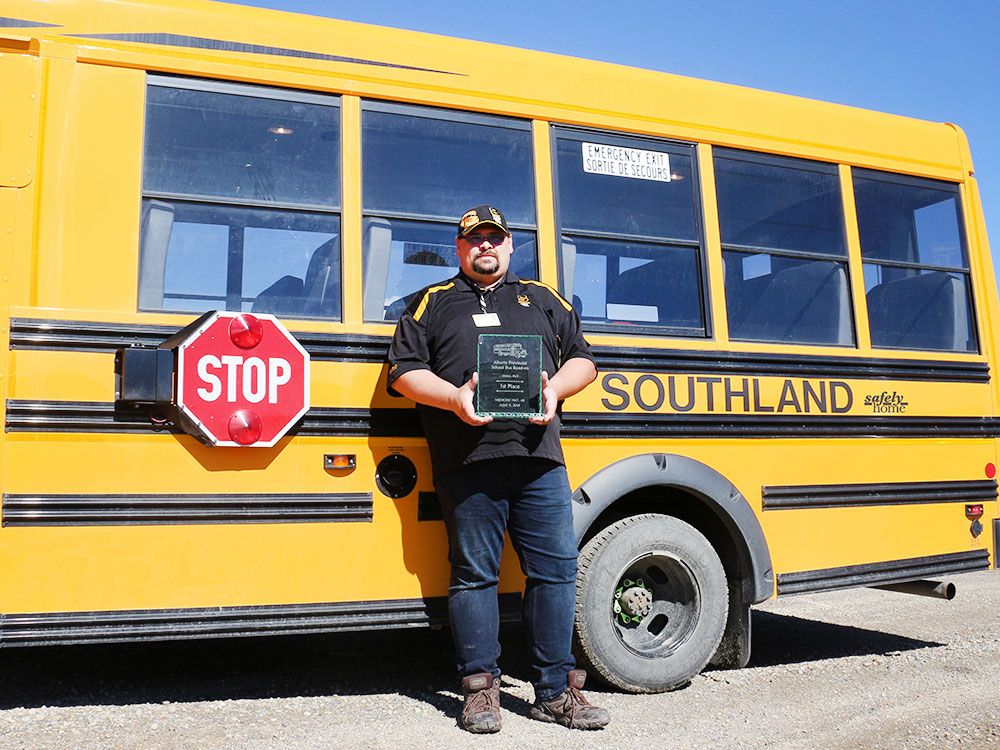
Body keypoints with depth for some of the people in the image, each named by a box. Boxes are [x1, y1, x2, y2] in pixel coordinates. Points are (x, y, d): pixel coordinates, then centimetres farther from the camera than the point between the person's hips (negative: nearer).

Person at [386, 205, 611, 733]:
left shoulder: (542, 299, 22)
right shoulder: (432, 303, 14)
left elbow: (582, 359, 20)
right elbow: (404, 370, 6)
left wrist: (555, 389, -2)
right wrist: (455, 397, -10)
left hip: (539, 459, 3)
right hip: (468, 465, -2)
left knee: (556, 568, 2)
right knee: (474, 572, 3)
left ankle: (555, 689, 15)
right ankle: (480, 688, 15)